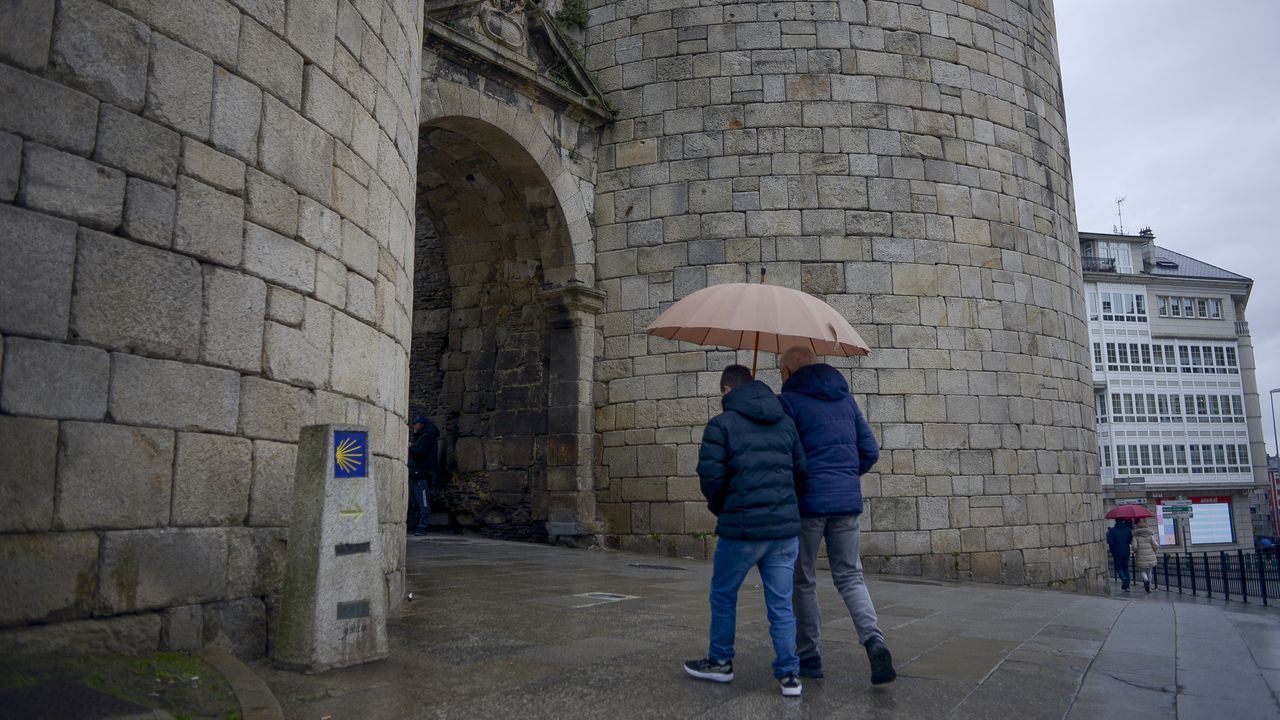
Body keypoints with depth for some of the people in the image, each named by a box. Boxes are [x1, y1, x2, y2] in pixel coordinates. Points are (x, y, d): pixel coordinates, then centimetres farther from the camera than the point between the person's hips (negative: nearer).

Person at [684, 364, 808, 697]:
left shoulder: (721, 424, -6)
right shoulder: (785, 422, 10)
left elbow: (710, 477, -12)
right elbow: (801, 470, 9)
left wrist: (720, 508, 8)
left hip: (741, 528, -4)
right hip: (785, 526, 4)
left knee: (723, 596, 15)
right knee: (781, 603, 11)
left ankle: (720, 662, 27)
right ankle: (788, 673, 12)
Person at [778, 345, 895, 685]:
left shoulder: (789, 400, -6)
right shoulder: (845, 398, 13)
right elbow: (870, 450, 14)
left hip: (808, 501, -5)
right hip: (848, 501, 5)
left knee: (803, 581, 8)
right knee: (850, 576, 11)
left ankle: (809, 657, 13)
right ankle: (874, 641, -9)